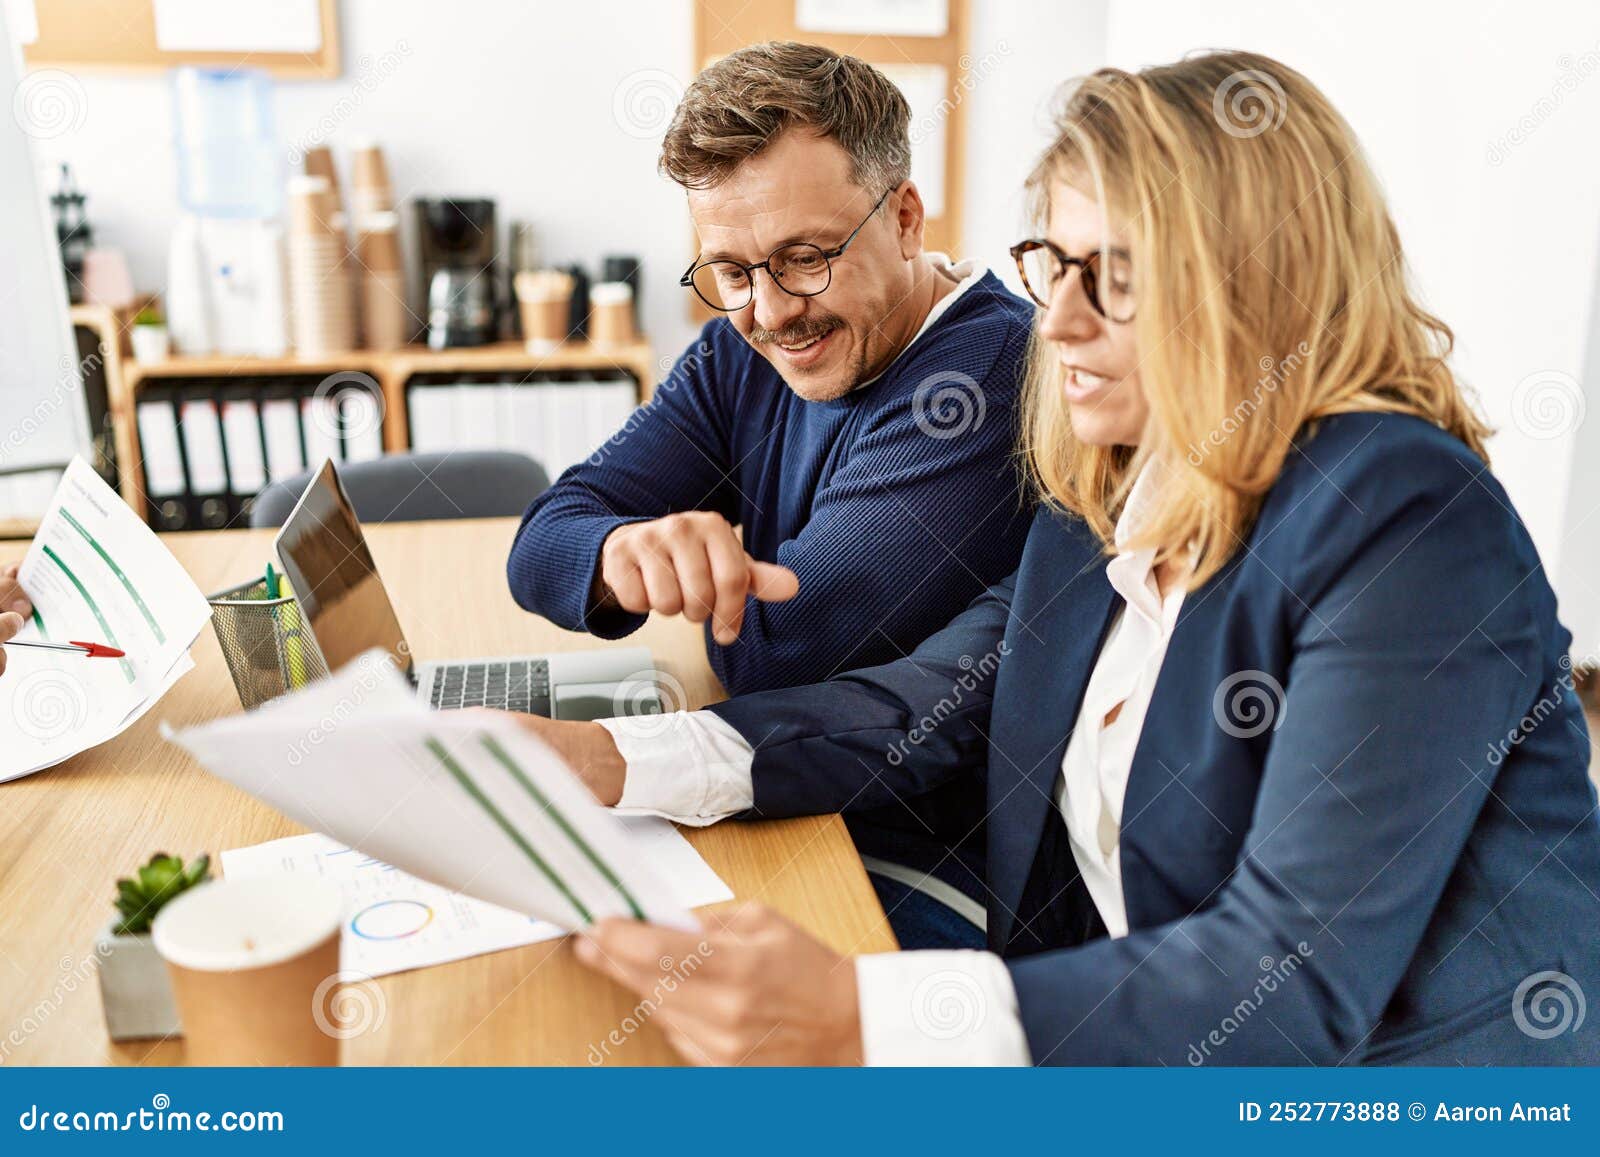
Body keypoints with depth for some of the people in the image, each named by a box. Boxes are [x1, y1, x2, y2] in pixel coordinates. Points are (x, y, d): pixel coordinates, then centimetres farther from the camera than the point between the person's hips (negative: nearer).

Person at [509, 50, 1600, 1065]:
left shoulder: (1411, 524, -22)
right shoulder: (1108, 495, 2)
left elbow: (1302, 979, -27)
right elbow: (930, 703, -1)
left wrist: (860, 1020, -36)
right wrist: (616, 761, -13)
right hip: (1118, 1024, 6)